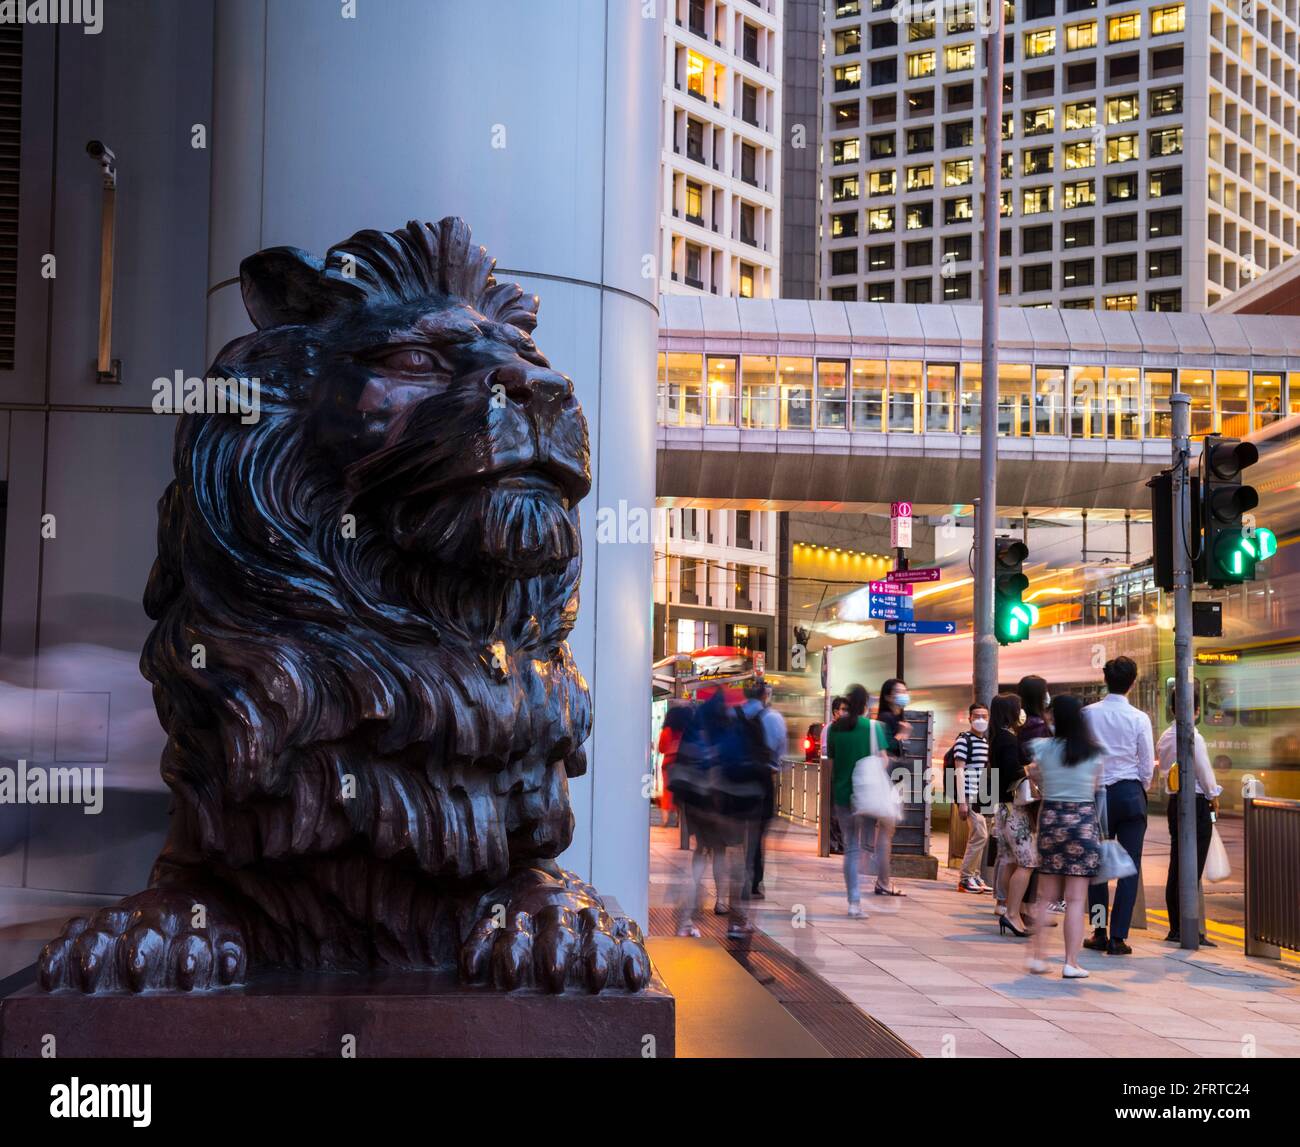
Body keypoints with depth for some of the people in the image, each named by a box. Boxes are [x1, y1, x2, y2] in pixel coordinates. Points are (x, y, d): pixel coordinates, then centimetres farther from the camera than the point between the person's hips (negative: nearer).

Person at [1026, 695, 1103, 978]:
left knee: (1046, 896, 13)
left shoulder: (1043, 748, -4)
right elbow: (1094, 788, 7)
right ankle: (1071, 963, 0)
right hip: (1084, 822, -1)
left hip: (1050, 819, 2)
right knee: (1076, 900, 1)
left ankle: (1038, 956, 13)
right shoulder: (1094, 754, -4)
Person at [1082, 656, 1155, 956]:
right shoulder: (1139, 718, -6)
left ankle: (1099, 931, 12)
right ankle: (1118, 937, -1)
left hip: (1098, 793, 2)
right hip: (1131, 793, -2)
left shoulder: (1088, 714, -3)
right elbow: (1147, 765, -2)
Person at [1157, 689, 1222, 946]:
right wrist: (1214, 795, 4)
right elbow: (1204, 771, -11)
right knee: (1192, 867, -5)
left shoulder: (1164, 738, 8)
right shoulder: (1194, 737, -15)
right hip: (1197, 802, -7)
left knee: (1176, 867, 11)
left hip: (1174, 801, 7)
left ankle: (1175, 928, 15)